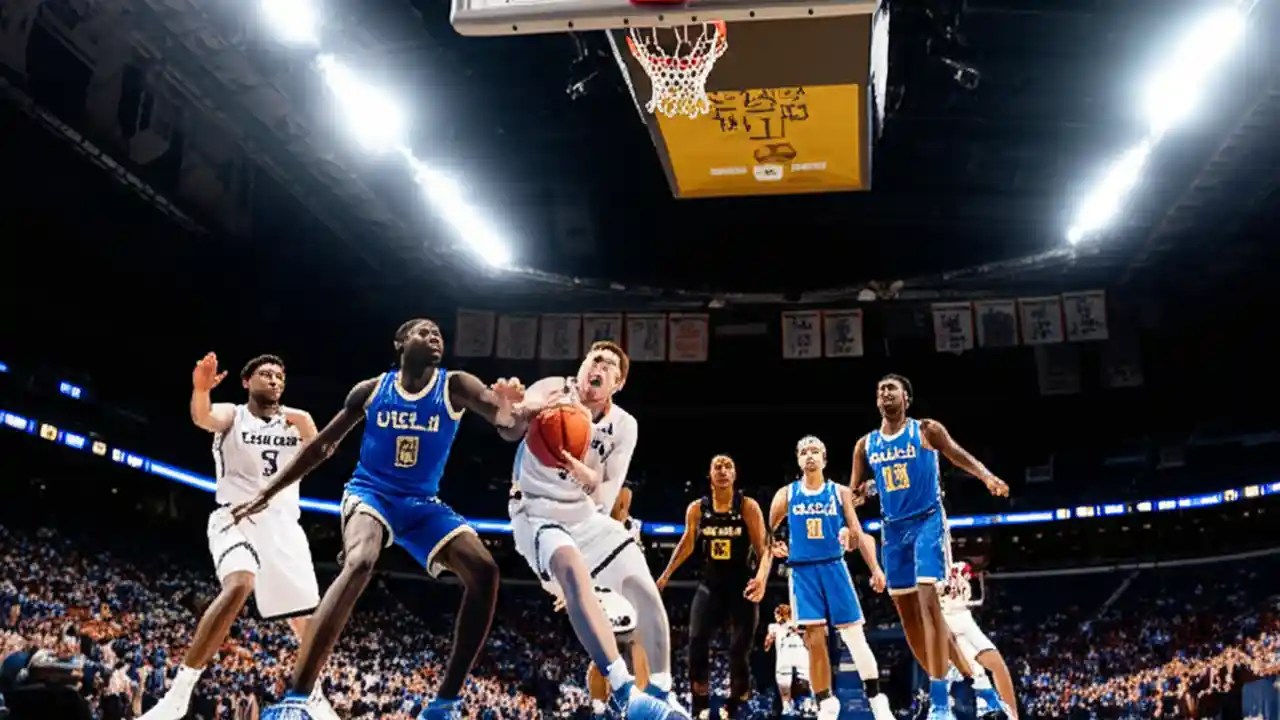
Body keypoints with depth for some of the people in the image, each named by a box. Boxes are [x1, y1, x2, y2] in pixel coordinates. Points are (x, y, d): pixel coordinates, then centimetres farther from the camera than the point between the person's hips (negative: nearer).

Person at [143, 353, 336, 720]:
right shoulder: (231, 414, 1)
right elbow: (202, 417, -22)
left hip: (283, 522, 5)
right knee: (239, 585, -34)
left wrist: (305, 426, -16)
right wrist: (201, 388, -44)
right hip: (237, 517, -4)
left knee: (310, 619, 7)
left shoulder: (295, 420, 13)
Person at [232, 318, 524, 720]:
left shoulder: (456, 386, -5)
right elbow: (323, 445, 8)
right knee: (359, 563, -35)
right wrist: (266, 495, 8)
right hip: (371, 491, -2)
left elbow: (508, 426, -23)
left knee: (484, 570, -19)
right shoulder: (371, 390, -2)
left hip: (422, 502, 3)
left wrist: (509, 413, -49)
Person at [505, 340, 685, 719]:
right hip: (538, 510, -5)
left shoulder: (624, 426, -2)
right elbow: (513, 420, -34)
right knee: (574, 568, -34)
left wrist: (581, 471, -32)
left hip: (586, 513, 6)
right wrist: (536, 410, -59)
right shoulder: (554, 390, -12)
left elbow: (606, 497, -10)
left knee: (645, 590, -3)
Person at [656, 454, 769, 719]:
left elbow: (761, 546, -9)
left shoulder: (748, 507, -6)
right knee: (697, 642, -9)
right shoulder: (697, 508, 3)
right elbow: (686, 544, 13)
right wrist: (666, 575, 9)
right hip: (710, 583, 2)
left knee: (739, 650, -1)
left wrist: (762, 578, -25)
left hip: (741, 584, -2)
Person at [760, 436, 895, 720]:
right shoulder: (786, 494, 7)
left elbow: (858, 534, 6)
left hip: (834, 568, 0)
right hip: (803, 572, 1)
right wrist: (773, 548, -9)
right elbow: (767, 531, 13)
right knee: (814, 641, 0)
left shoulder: (840, 492, 6)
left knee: (854, 635, -4)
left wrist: (875, 569, -2)